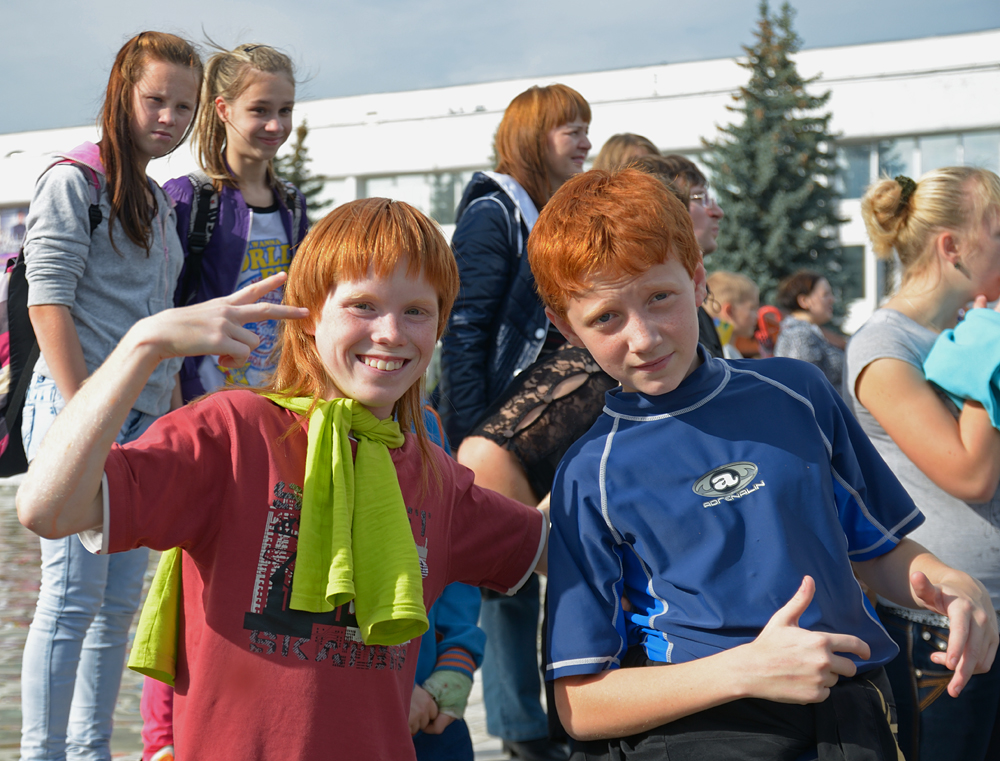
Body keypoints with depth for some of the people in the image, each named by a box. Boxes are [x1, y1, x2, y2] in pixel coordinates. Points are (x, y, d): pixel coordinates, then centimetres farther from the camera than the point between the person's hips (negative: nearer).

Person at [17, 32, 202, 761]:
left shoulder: (159, 201, 19)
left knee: (119, 604, 8)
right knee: (73, 597, -9)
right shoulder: (76, 181, -4)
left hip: (144, 421, 8)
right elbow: (49, 300, -11)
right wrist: (81, 412, -17)